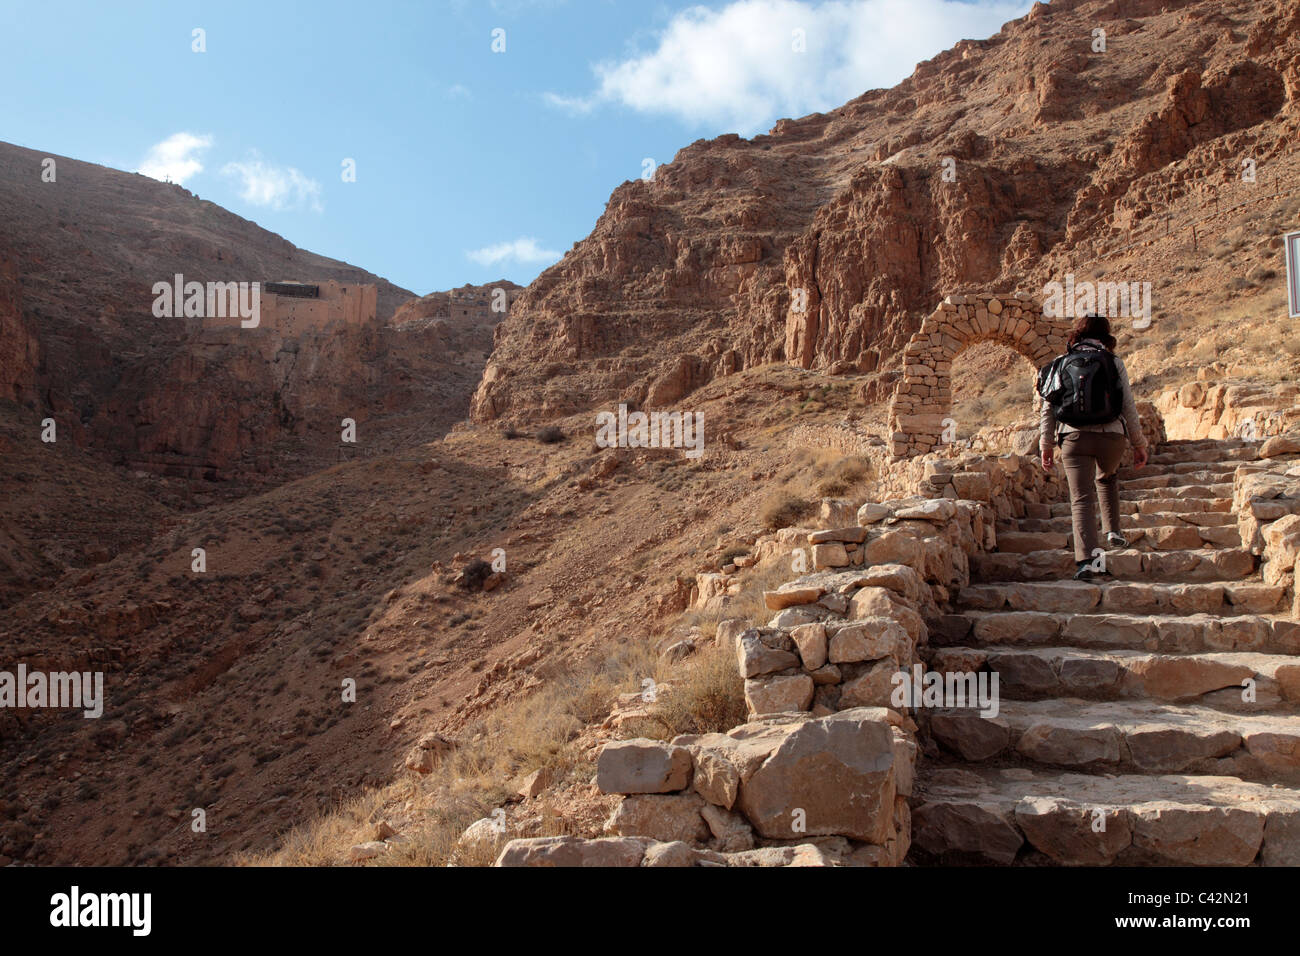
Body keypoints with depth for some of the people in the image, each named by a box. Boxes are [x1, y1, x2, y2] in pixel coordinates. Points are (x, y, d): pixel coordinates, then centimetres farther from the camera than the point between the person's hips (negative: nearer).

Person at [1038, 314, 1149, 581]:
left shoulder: (1061, 364, 9)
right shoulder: (1113, 362, 5)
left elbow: (1047, 410, 7)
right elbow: (1129, 406, 4)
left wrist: (1046, 445, 13)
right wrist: (1138, 443, 11)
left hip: (1074, 437, 0)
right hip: (1111, 436, 0)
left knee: (1082, 498, -3)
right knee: (1107, 479, 32)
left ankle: (1086, 559, -17)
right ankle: (1112, 531, 27)